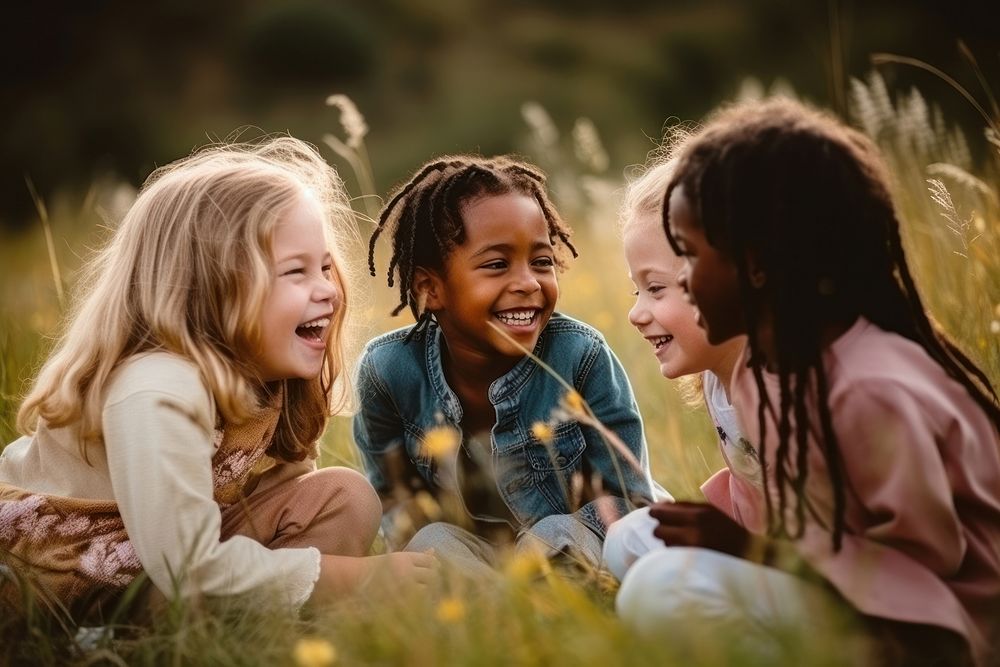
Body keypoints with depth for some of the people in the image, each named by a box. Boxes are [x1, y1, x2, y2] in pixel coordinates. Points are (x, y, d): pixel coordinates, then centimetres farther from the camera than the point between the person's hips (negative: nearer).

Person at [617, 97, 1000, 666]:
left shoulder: (874, 390, -26)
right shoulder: (764, 368, 1)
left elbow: (928, 555, -22)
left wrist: (752, 547, -23)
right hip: (847, 600, 9)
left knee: (663, 590, -25)